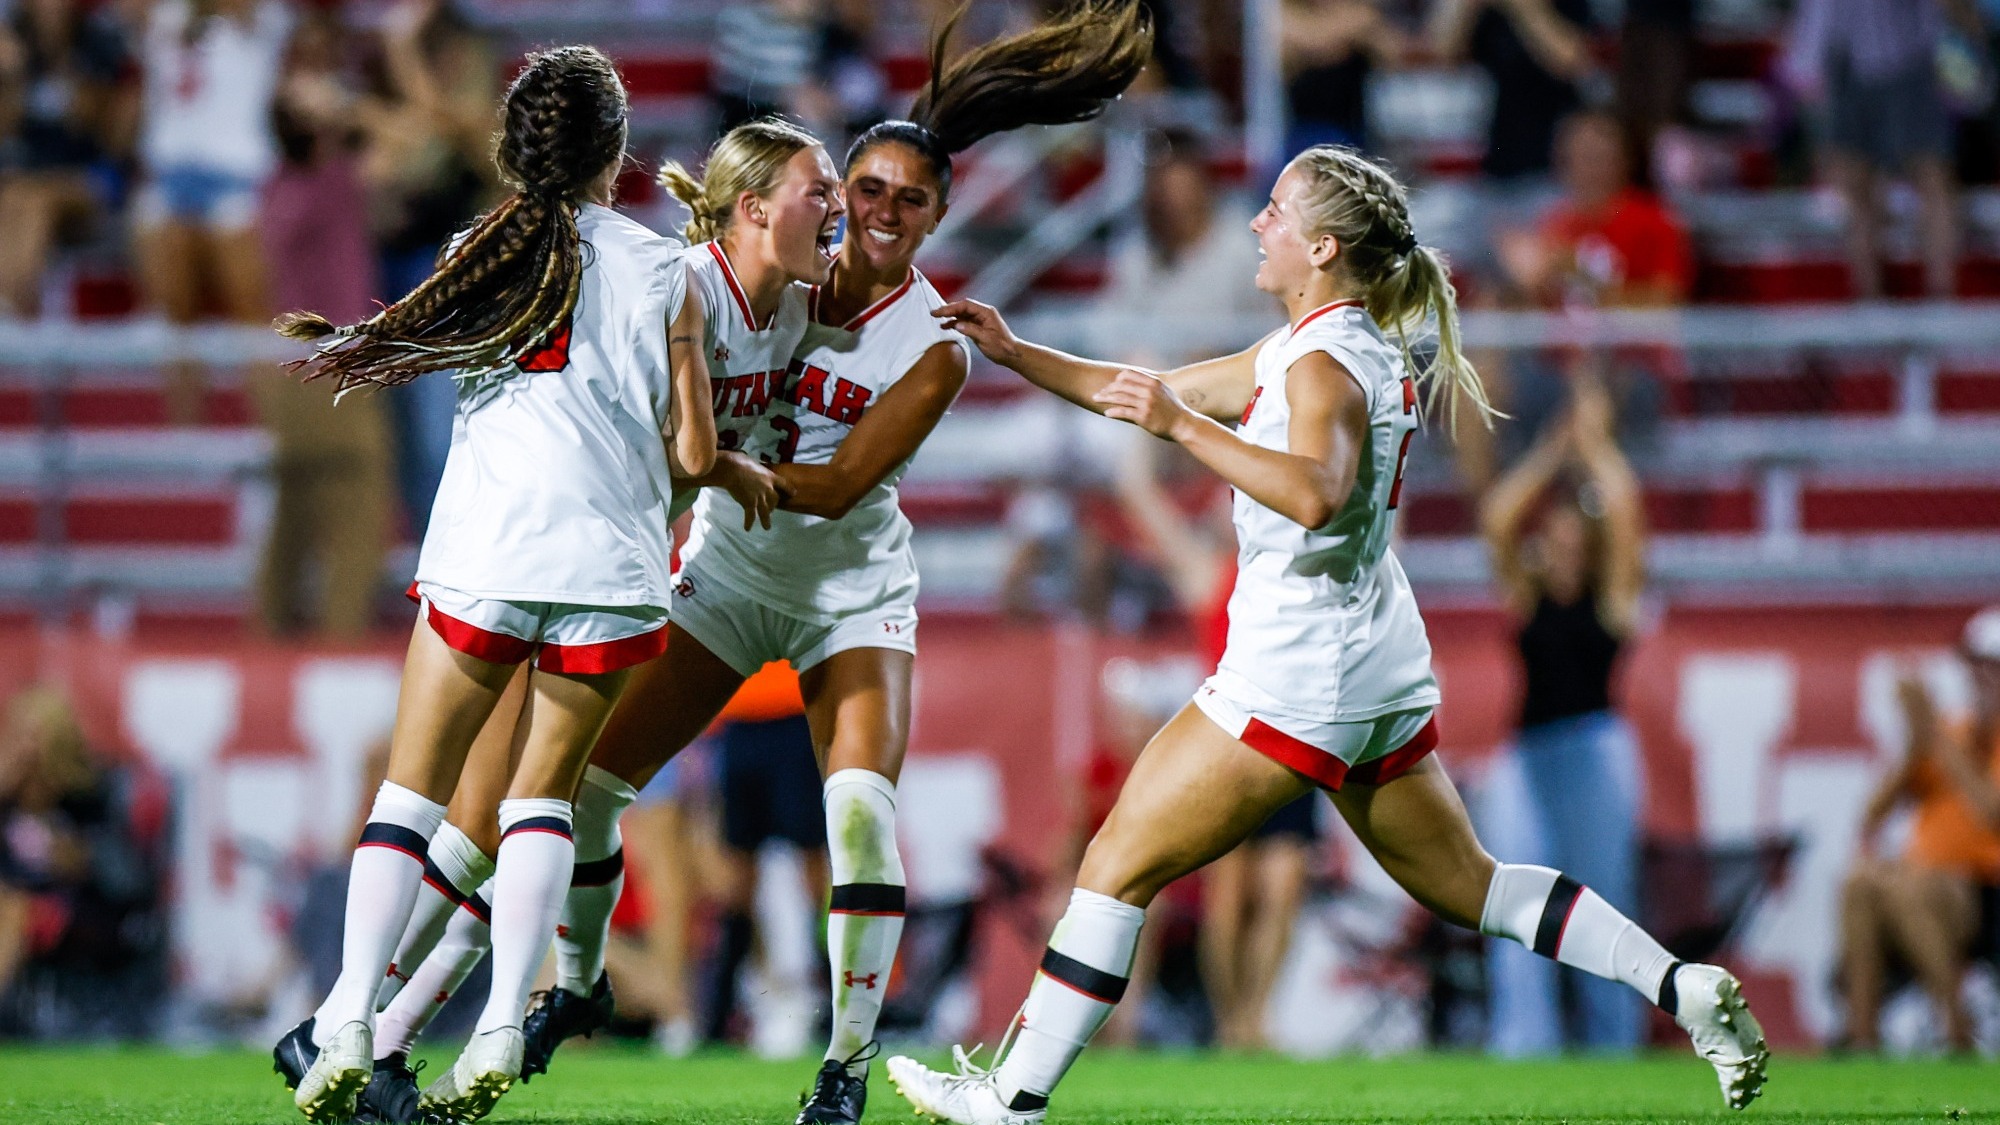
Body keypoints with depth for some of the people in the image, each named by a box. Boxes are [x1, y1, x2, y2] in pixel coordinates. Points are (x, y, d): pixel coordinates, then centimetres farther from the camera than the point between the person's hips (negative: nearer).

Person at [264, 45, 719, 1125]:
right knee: (543, 796, 13)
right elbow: (693, 451, 4)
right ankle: (501, 1030, -2)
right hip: (610, 560, 0)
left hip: (483, 557, 0)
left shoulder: (481, 254, 7)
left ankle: (346, 1024, -6)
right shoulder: (665, 273, 4)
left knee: (412, 788, 8)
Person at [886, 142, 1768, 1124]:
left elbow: (1316, 494, -35)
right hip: (1384, 672, 10)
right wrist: (1015, 354, 15)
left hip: (1299, 675, -10)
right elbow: (1152, 392, 21)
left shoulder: (1325, 363, -16)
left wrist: (1183, 425, -32)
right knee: (1466, 886, 16)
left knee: (1118, 864, -3)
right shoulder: (1301, 349, 13)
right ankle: (1689, 992, 8)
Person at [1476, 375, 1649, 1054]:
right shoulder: (1527, 598, 13)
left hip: (1597, 750, -2)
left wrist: (1595, 446, 5)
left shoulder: (1611, 599, 7)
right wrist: (1555, 451, 5)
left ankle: (1611, 1043, 1)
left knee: (1604, 905, -2)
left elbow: (1624, 514, -3)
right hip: (1532, 760, 2)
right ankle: (1521, 1047, -10)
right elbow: (1497, 519, 5)